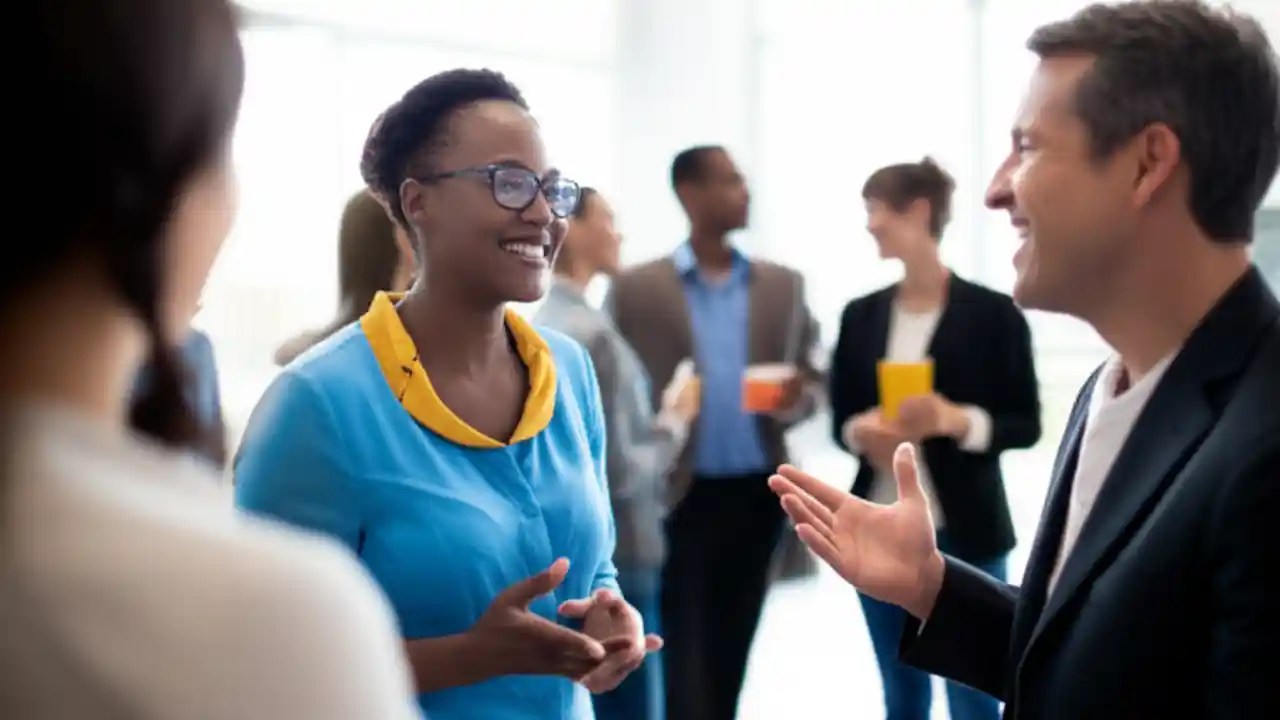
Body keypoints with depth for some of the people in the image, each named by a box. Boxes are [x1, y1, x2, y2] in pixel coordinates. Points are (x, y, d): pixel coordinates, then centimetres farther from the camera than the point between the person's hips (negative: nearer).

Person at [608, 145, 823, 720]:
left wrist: (797, 399, -12)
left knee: (728, 658, 12)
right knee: (683, 661, -1)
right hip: (680, 496, -3)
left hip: (756, 495, 3)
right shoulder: (636, 289, -2)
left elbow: (811, 383, 11)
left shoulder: (783, 286, 8)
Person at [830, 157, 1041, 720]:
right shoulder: (861, 315, 7)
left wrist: (957, 420, -21)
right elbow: (840, 416, 11)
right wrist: (862, 433, -12)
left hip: (964, 533, -4)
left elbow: (1026, 423, -4)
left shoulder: (992, 312, -5)